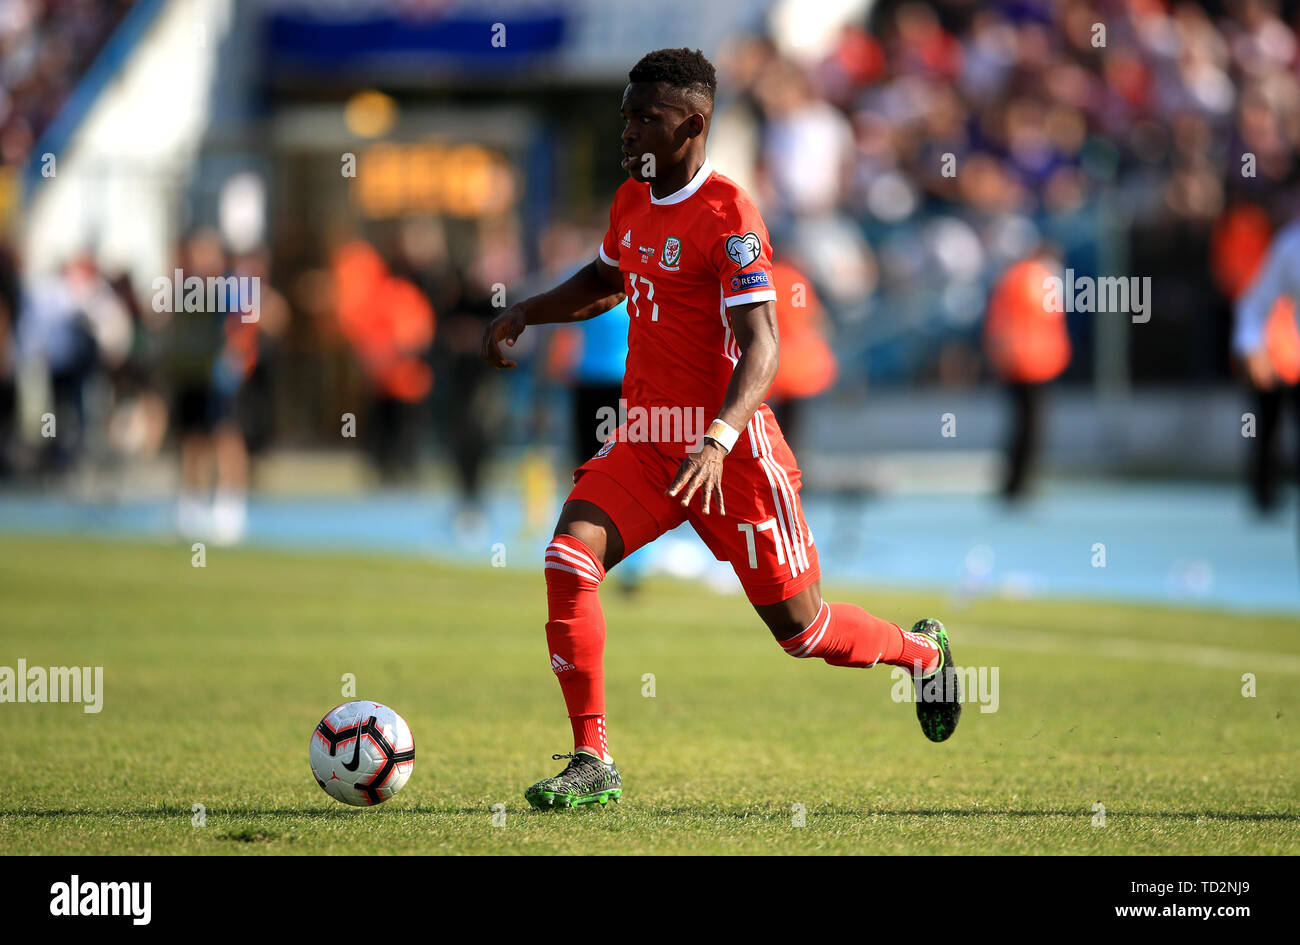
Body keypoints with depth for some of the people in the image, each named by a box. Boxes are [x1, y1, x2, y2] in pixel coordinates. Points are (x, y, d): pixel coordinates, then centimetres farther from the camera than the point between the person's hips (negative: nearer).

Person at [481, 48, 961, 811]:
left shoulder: (727, 216, -17)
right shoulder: (632, 201, 7)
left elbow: (761, 347, -24)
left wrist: (719, 441, -37)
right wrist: (526, 313, 16)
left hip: (731, 447, -7)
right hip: (647, 439, 7)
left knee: (798, 626, 3)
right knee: (569, 558, -17)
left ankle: (922, 652, 35)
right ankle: (593, 762, -11)